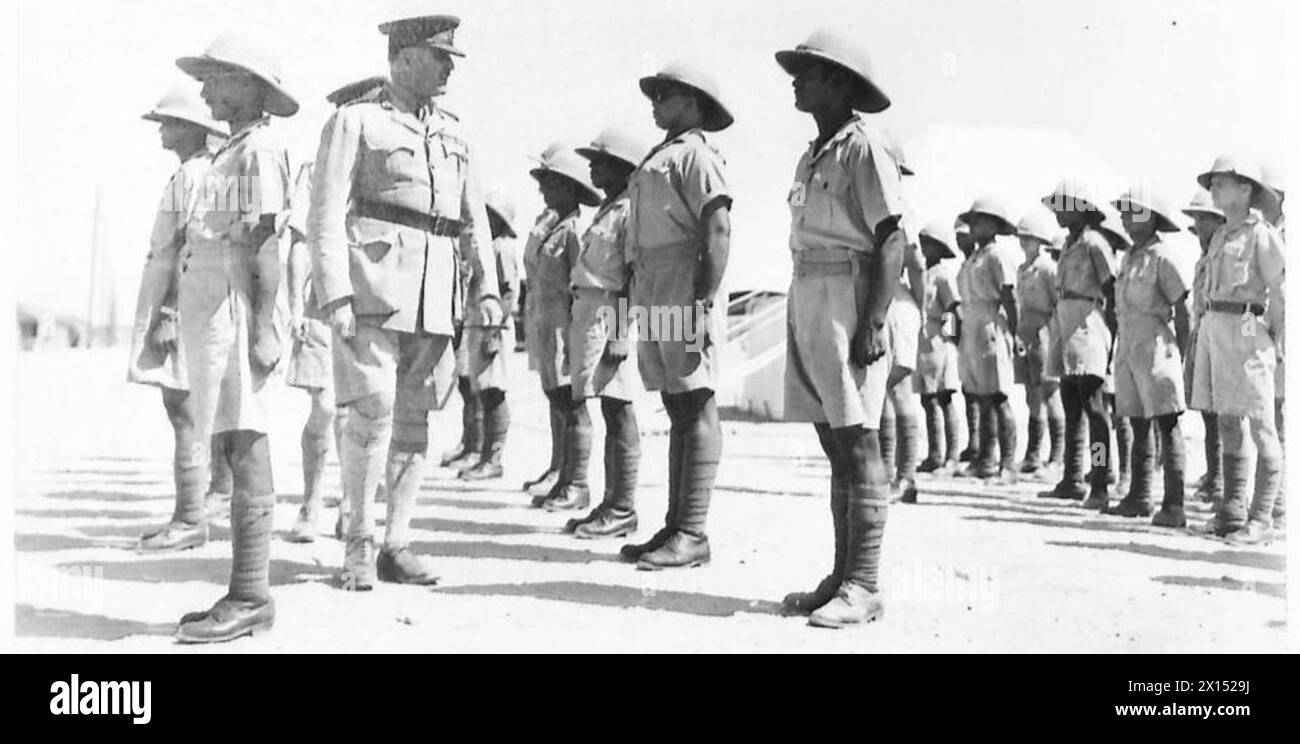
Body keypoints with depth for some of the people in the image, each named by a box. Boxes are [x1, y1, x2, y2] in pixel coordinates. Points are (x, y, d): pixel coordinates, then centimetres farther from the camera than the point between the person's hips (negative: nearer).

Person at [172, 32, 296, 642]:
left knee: (244, 450, -8)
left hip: (234, 314, -9)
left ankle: (250, 599, -5)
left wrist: (263, 327, -19)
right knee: (235, 451, 8)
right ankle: (245, 596, 13)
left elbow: (267, 244, -13)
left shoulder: (259, 150, -5)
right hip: (210, 316, 9)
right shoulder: (231, 152, 23)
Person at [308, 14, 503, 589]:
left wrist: (486, 288, 6)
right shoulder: (354, 122, 3)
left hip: (435, 299, 5)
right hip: (373, 290, -5)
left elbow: (474, 218, 19)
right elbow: (326, 216, -4)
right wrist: (335, 296, -14)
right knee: (372, 413, -11)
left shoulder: (453, 133, 19)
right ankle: (358, 544, 3)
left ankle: (397, 545, 14)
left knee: (414, 422, 6)